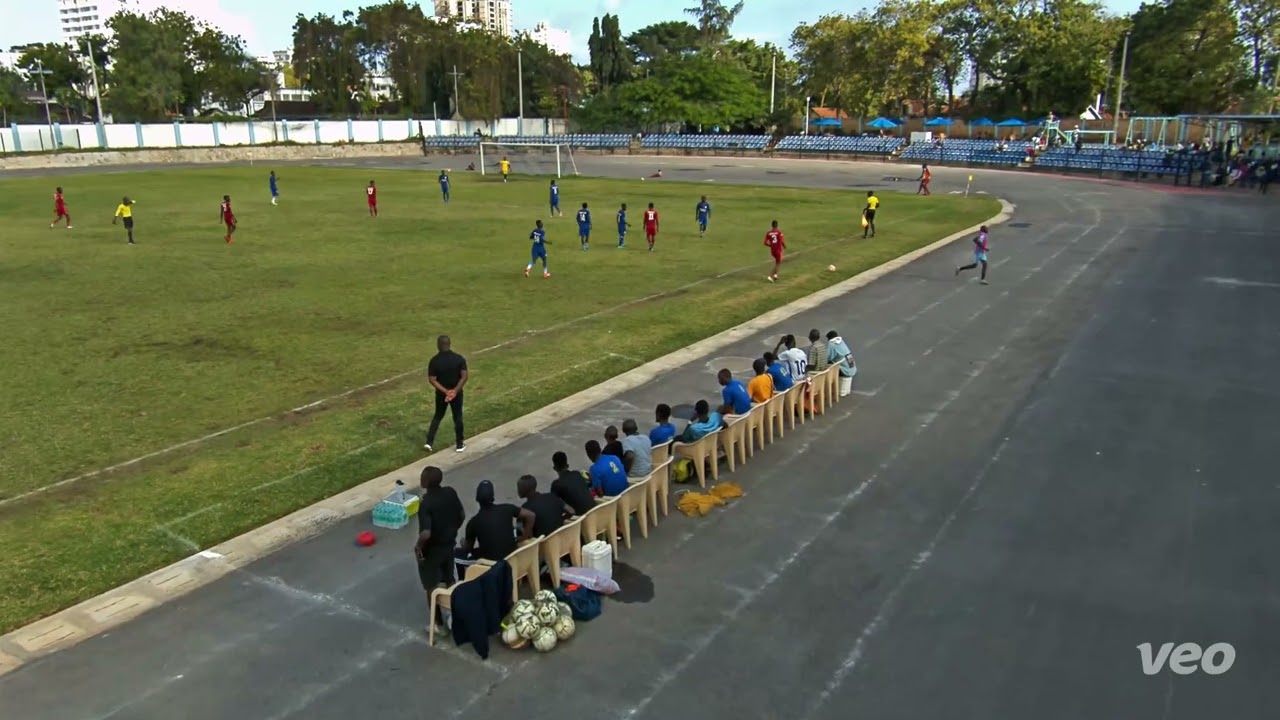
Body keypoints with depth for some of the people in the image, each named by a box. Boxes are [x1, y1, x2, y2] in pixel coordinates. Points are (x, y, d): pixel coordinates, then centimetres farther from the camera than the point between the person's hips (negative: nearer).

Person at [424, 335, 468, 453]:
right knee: (457, 418, 12)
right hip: (456, 393, 0)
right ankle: (459, 445, 19)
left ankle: (429, 442, 13)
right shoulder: (459, 358, -11)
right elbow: (464, 377, -15)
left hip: (441, 394, 1)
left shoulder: (434, 361, -12)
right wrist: (455, 390, -17)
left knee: (437, 416, 18)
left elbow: (432, 380, -15)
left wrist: (445, 391, -16)